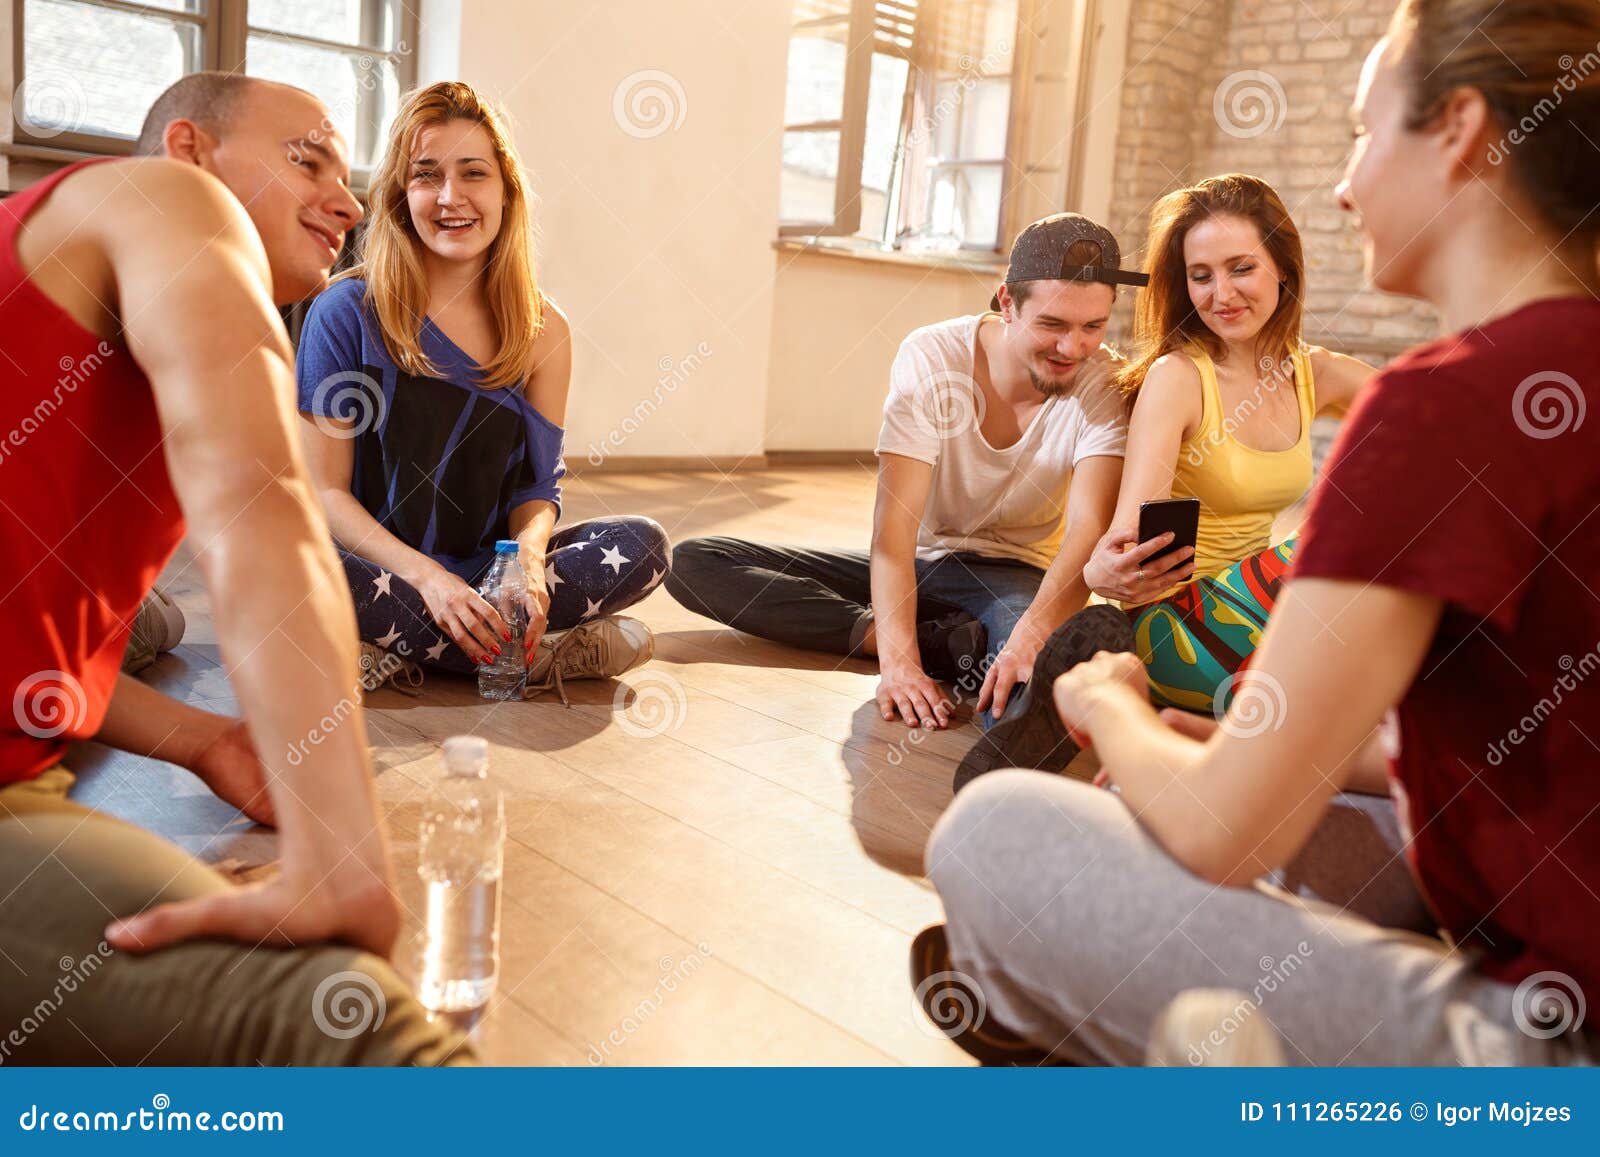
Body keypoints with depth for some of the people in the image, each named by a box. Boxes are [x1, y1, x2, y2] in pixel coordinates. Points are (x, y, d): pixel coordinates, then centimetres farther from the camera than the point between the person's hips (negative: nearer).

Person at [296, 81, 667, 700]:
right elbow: (325, 488, -8)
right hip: (381, 568, -2)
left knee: (643, 545, -18)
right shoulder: (348, 311, -6)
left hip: (483, 579, 3)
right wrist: (427, 577, -23)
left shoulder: (542, 331, 2)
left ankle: (403, 655, -20)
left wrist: (528, 557, -20)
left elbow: (537, 486, 4)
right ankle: (546, 655, -22)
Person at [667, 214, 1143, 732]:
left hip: (1013, 576, -4)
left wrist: (1032, 634, -49)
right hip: (913, 564, 4)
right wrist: (897, 657, -38)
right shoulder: (931, 358, -17)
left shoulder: (1105, 385, -15)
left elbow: (1089, 530, -29)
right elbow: (894, 521, -24)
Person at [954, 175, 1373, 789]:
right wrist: (1105, 570, -48)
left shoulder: (1319, 376, 5)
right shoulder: (1177, 377, -12)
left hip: (1252, 615, 7)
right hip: (1170, 625, -7)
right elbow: (1130, 528, -24)